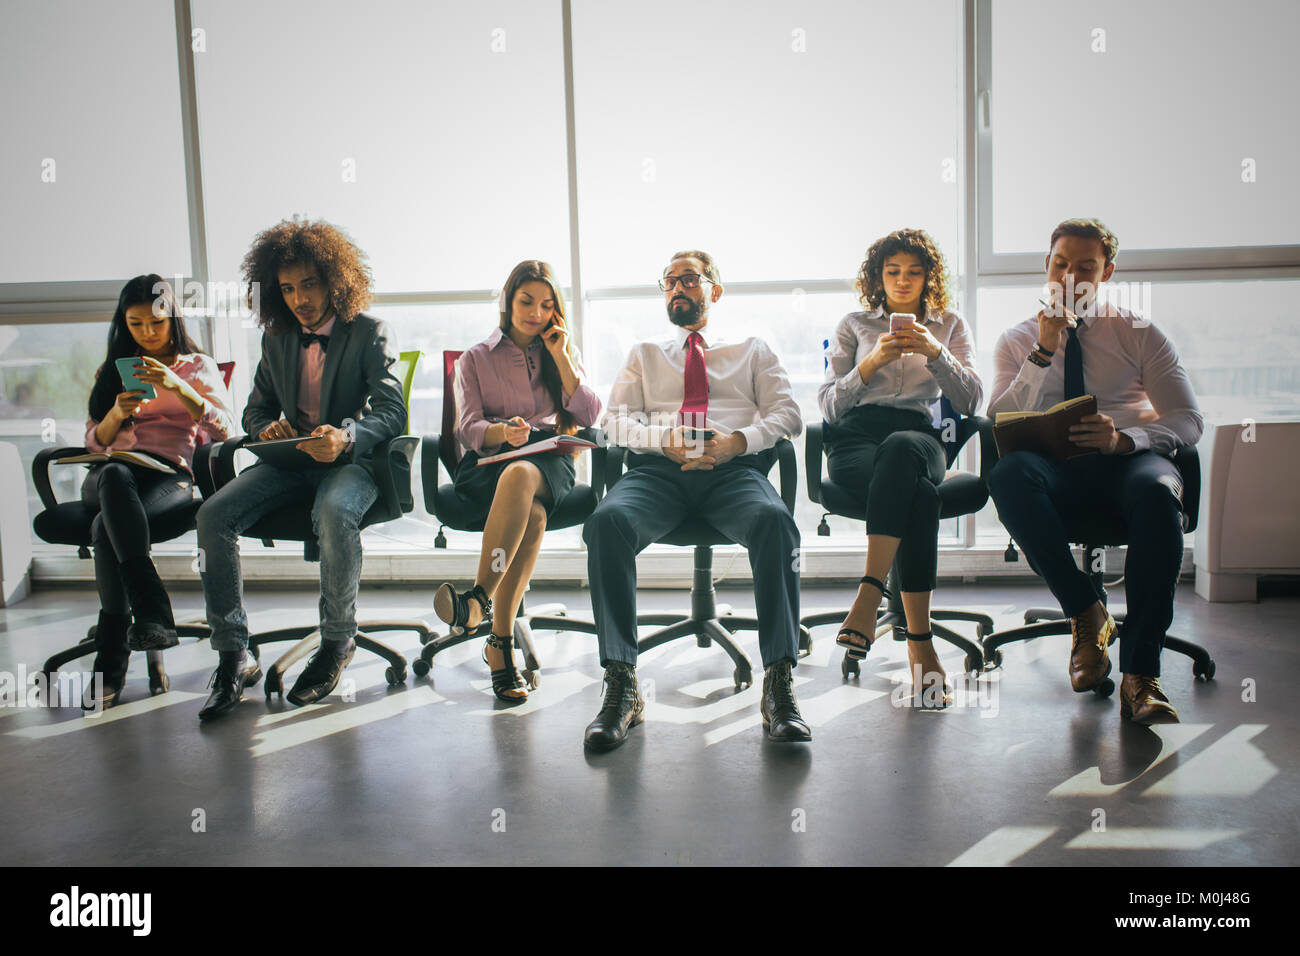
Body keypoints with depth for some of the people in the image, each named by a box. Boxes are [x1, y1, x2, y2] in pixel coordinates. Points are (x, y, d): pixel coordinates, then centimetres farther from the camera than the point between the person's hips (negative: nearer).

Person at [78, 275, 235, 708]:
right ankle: (152, 611, -49)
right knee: (115, 476, -39)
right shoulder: (112, 370, 28)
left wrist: (178, 387, -13)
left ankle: (111, 661, -33)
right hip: (111, 472, 3)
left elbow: (224, 429, 1)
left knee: (106, 527, -36)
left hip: (169, 476, -2)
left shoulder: (199, 366, 19)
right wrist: (117, 414, -4)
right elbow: (94, 441, 19)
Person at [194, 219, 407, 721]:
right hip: (290, 460, 5)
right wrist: (267, 428, -5)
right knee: (213, 514, -21)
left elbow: (392, 412, -11)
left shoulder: (369, 333, 0)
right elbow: (256, 407, 21)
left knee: (334, 513, -39)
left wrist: (345, 436, -31)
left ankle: (338, 641, -18)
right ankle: (233, 656, -16)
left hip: (349, 460, -5)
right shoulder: (277, 338, 16)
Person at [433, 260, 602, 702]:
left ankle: (479, 600, -44)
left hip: (549, 462, 1)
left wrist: (561, 356, 1)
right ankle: (502, 640, -40)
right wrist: (503, 431, -20)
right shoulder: (476, 359, 16)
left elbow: (589, 415, 6)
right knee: (532, 514, -38)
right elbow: (469, 430, 3)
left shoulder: (563, 354, 21)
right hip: (487, 462, -1)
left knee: (520, 476, -40)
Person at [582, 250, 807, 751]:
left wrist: (739, 439, -8)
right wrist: (662, 438, -6)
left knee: (774, 521, -37)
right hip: (657, 469, 1)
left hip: (735, 468, -1)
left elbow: (786, 413, 13)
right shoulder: (645, 354, 30)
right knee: (606, 522, -34)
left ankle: (778, 682, -38)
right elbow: (614, 419, 16)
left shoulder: (752, 350, 27)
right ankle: (621, 684, -35)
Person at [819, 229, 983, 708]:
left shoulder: (950, 326, 24)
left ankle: (868, 597, -49)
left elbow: (969, 401, 9)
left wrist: (936, 353, -7)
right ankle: (920, 646, -43)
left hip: (919, 437, 1)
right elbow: (828, 406, 11)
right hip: (855, 439, 0)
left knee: (899, 448, -41)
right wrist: (870, 364, -6)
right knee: (920, 496, -37)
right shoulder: (854, 324, 22)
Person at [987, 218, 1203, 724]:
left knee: (1156, 490, -38)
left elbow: (1187, 421, 4)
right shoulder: (1016, 341, 17)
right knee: (1008, 473, -36)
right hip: (1056, 469, 1)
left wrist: (1123, 438, -17)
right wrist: (1044, 351, -8)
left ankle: (1140, 674, -36)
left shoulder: (1140, 333, 14)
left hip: (1131, 457, 0)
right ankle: (1086, 615, -24)